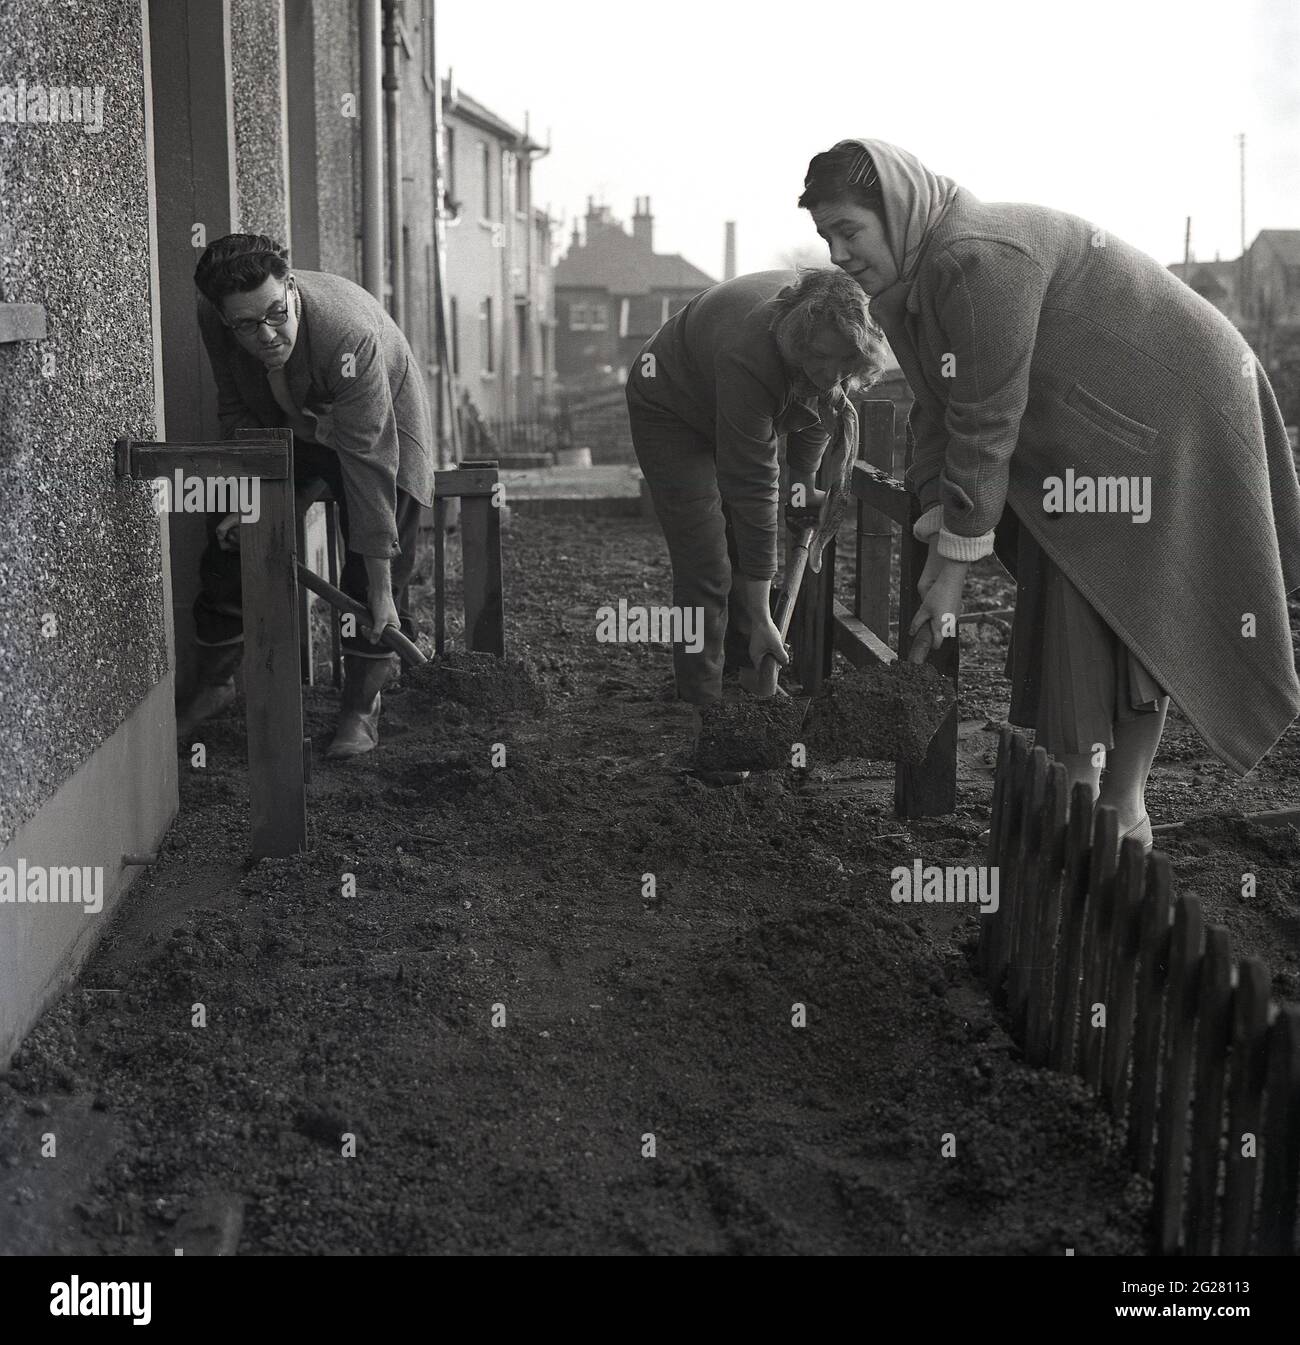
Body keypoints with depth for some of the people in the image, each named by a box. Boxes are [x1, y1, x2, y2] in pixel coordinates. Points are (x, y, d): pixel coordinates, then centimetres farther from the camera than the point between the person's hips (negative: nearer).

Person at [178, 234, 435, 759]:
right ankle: (214, 684, 23)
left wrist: (381, 587, -39)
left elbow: (366, 461, -41)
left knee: (370, 576, -14)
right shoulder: (213, 318, -26)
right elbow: (238, 409, -8)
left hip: (379, 426, -5)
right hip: (287, 429, 5)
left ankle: (360, 709, 3)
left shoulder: (350, 336, -43)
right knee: (229, 546, 3)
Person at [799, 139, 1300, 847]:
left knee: (1128, 616, -4)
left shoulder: (976, 260, -29)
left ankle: (1125, 812, 7)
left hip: (1168, 412, -9)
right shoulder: (912, 276, 3)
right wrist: (935, 523, -2)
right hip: (1080, 430, 9)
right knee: (1061, 608, 8)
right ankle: (1076, 792, 16)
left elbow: (986, 423, -27)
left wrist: (956, 557, -21)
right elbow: (937, 411, 6)